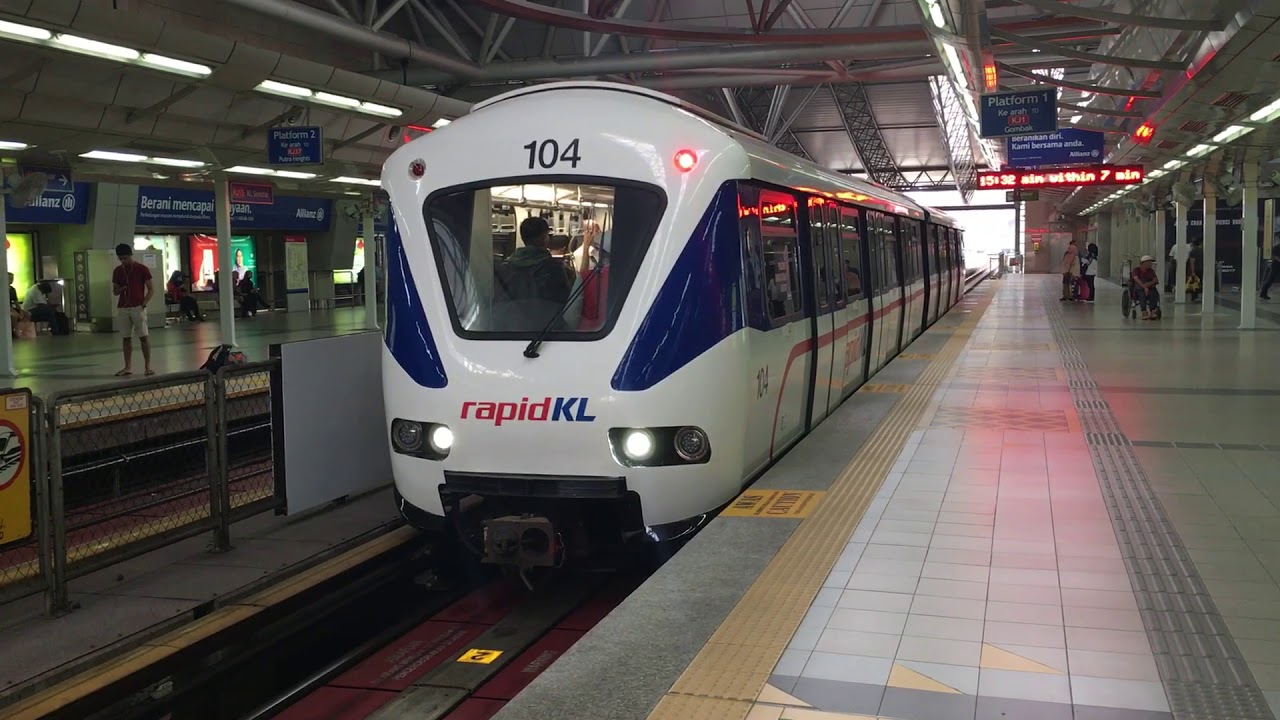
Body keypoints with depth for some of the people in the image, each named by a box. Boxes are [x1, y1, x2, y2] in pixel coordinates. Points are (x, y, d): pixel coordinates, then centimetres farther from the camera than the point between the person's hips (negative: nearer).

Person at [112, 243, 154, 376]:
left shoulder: (142, 269, -2)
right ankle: (128, 367, 9)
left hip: (138, 307, -4)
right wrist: (120, 289, -8)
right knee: (126, 338, 5)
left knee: (143, 337, -6)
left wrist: (144, 303, -11)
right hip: (123, 308, 4)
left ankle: (147, 366, -3)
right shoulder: (117, 271, 10)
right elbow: (114, 292, 15)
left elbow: (151, 289, -2)